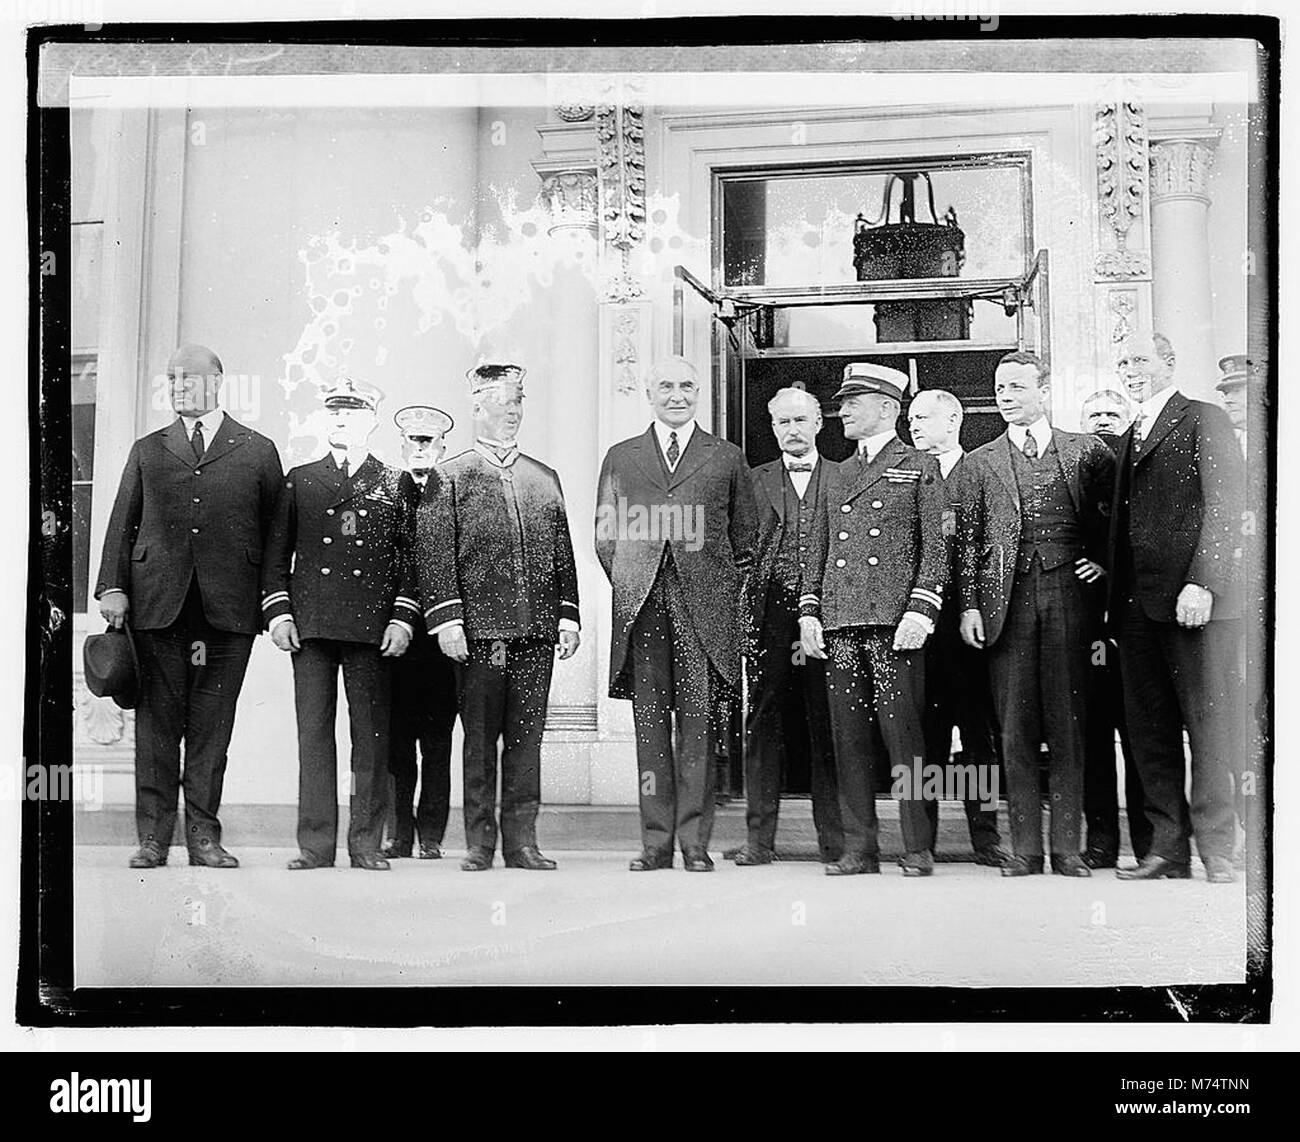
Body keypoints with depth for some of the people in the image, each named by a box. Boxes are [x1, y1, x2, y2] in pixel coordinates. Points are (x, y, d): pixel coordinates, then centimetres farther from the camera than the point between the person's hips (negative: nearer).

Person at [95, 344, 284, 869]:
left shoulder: (257, 451, 12)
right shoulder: (147, 451, 18)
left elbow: (275, 531, 9)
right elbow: (122, 523, 13)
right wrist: (113, 587, 0)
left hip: (229, 608, -1)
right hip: (157, 604, 1)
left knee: (212, 726, 0)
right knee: (157, 723, 1)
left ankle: (204, 835, 7)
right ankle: (153, 837, 5)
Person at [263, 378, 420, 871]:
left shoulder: (396, 484, 10)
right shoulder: (299, 480, 14)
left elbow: (410, 557, 7)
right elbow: (277, 553, 13)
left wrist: (402, 619, -3)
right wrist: (277, 612, 2)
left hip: (373, 626, -1)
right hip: (310, 625, 1)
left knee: (371, 736, 0)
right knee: (313, 734, 1)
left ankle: (366, 844, 6)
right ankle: (316, 844, 5)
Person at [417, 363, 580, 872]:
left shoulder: (544, 478, 17)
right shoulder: (449, 477, 4)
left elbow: (563, 552, 17)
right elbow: (434, 554, -2)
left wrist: (568, 615, 9)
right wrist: (446, 619, -11)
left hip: (537, 630, 3)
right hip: (478, 629, -3)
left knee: (527, 739, 4)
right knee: (480, 740, 1)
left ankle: (521, 842, 10)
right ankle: (479, 844, 8)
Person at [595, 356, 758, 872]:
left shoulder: (727, 459, 13)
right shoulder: (620, 458, 16)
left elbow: (745, 538, 14)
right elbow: (605, 535, 17)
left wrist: (725, 592, 6)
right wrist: (627, 583, 7)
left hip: (705, 609, -1)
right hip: (641, 607, 1)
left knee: (699, 723, -4)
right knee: (650, 723, 1)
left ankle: (695, 842, 1)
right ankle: (655, 842, 6)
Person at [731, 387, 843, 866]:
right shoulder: (755, 480, 14)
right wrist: (743, 607, -3)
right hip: (769, 612, 1)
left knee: (828, 724, -1)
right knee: (764, 724, 1)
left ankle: (834, 839, 6)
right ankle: (759, 839, 5)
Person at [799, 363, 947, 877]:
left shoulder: (920, 468, 7)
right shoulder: (837, 475, 22)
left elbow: (935, 547, 0)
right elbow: (818, 550, 21)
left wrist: (919, 612, -11)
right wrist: (809, 613, 10)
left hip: (894, 622, -5)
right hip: (839, 624, 5)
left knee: (903, 736, -6)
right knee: (850, 738, 3)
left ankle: (918, 849, 0)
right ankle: (859, 848, 8)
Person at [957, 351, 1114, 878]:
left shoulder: (1087, 452, 9)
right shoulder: (981, 462, 11)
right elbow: (968, 539, 8)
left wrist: (1102, 558, 7)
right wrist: (970, 605, -1)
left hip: (1068, 594, -1)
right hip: (1007, 599, 1)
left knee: (1068, 725, 0)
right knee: (1016, 729, 1)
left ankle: (1067, 846, 5)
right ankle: (1025, 848, 5)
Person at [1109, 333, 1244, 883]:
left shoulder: (1205, 420, 0)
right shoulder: (1128, 438, 22)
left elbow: (1224, 508, -8)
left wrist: (1202, 584, -18)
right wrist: (1115, 606, 14)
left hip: (1194, 600, -7)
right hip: (1139, 605, 7)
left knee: (1209, 724, -3)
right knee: (1148, 730, 6)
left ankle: (1218, 851, 2)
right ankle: (1168, 848, 12)